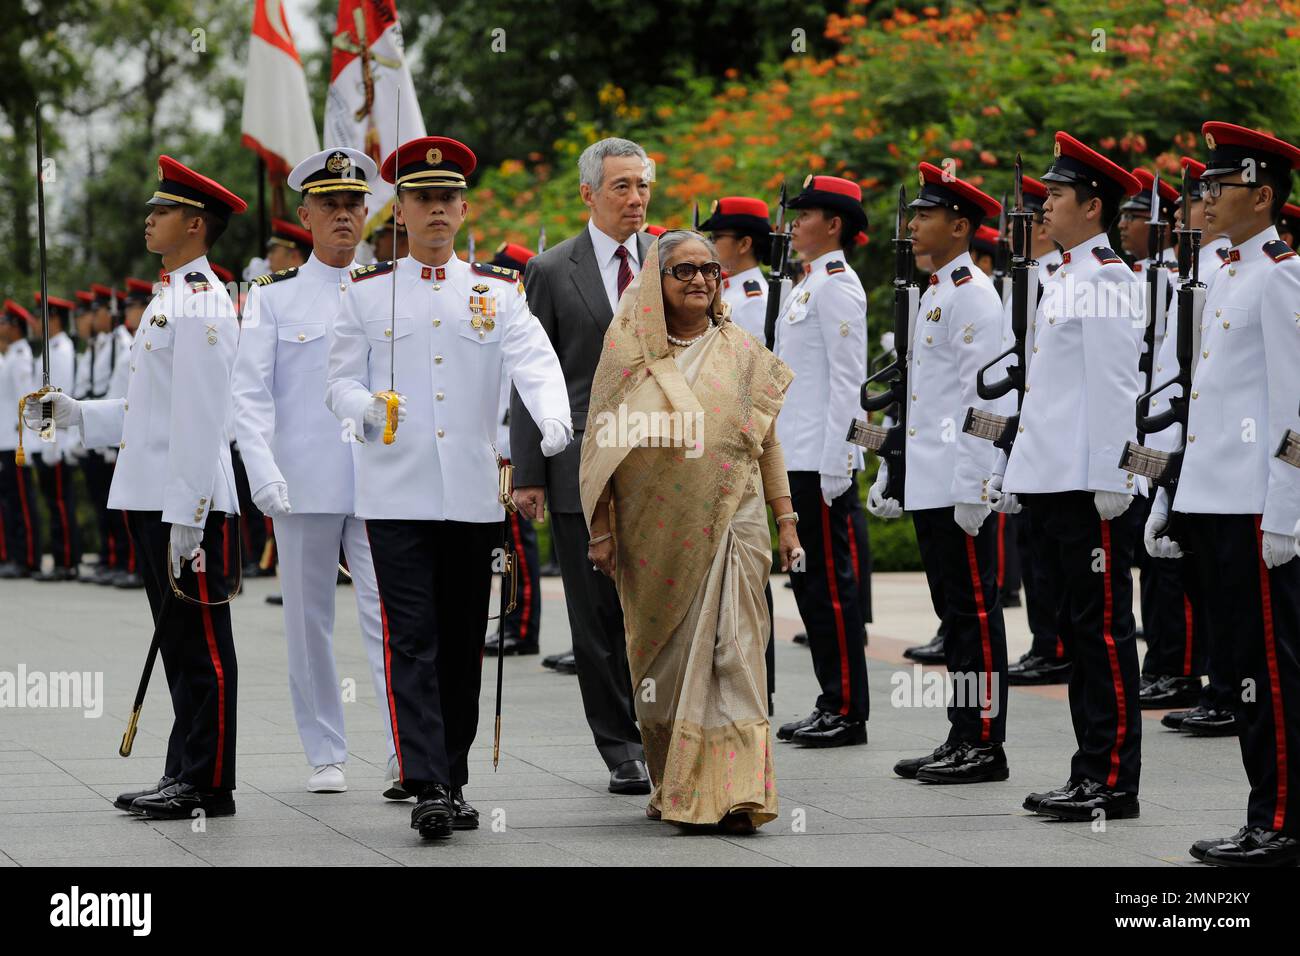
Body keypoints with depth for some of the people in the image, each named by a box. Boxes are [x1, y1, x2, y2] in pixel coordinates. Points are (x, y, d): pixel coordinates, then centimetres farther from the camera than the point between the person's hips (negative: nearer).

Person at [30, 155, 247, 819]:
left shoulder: (202, 305, -13)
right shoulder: (169, 298, 19)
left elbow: (200, 418, -19)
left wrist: (187, 516, -22)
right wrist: (77, 414, 13)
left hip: (186, 503, -10)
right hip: (150, 497, 10)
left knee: (201, 645, -5)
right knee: (179, 641, 13)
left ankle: (208, 785, -1)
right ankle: (184, 775, 18)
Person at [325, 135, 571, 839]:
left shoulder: (498, 291, 8)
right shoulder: (366, 293, 8)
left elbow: (534, 361, -8)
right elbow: (340, 383, 6)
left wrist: (554, 422, -29)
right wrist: (368, 409, -18)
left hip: (473, 496, 2)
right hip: (396, 496, -2)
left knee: (463, 647, 8)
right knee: (412, 643, -9)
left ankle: (453, 780, 19)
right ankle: (427, 788, -14)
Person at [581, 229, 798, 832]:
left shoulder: (742, 352, 8)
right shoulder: (629, 353, 4)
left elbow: (767, 442, 10)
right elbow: (602, 444, 5)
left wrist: (786, 520, 6)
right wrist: (600, 529, 0)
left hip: (727, 525, 0)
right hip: (654, 531, 0)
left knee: (730, 653, -8)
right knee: (664, 659, 6)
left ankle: (733, 791, -10)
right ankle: (670, 785, 19)